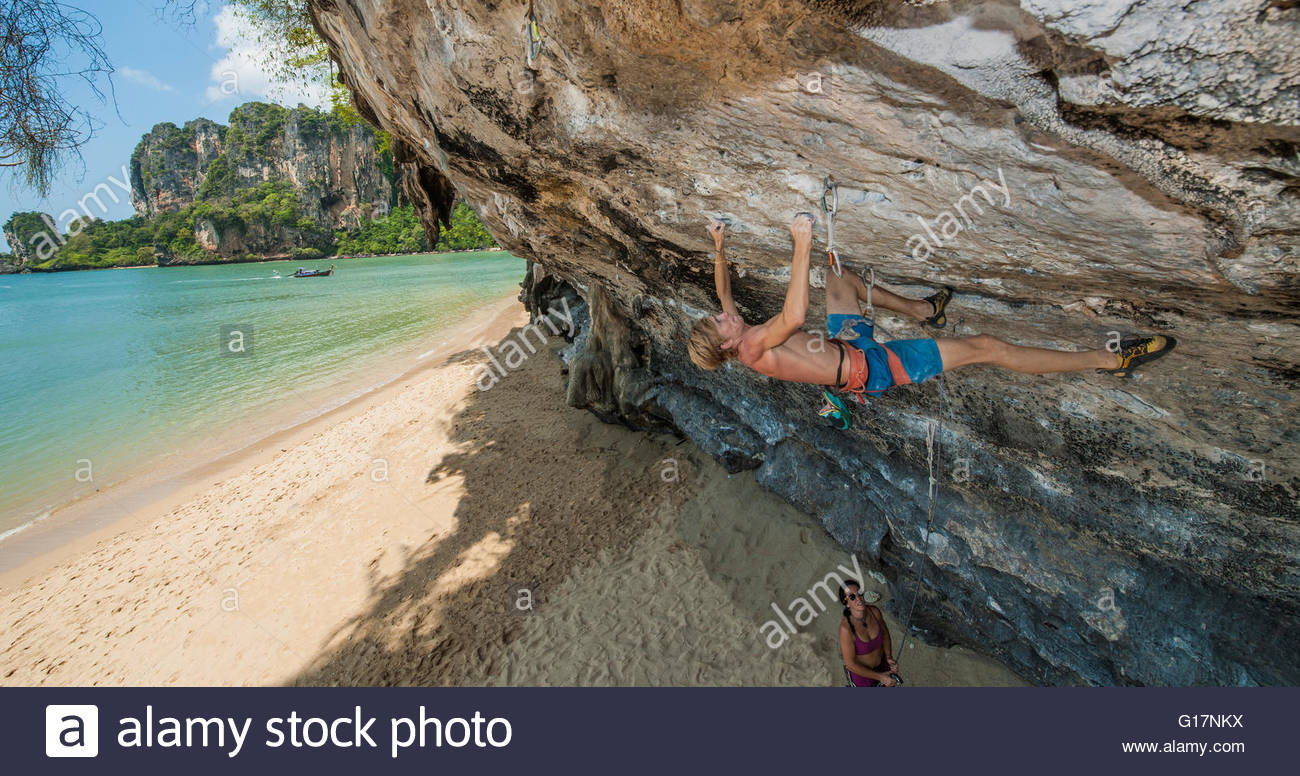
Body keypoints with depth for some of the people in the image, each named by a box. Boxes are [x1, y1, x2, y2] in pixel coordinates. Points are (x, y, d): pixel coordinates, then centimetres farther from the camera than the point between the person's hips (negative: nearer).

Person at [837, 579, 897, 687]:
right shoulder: (846, 628, -35)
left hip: (882, 664, 4)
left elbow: (885, 633, 1)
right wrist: (879, 677, -20)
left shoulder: (874, 612, -21)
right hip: (861, 672, -4)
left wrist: (889, 658, -12)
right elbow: (850, 664, -26)